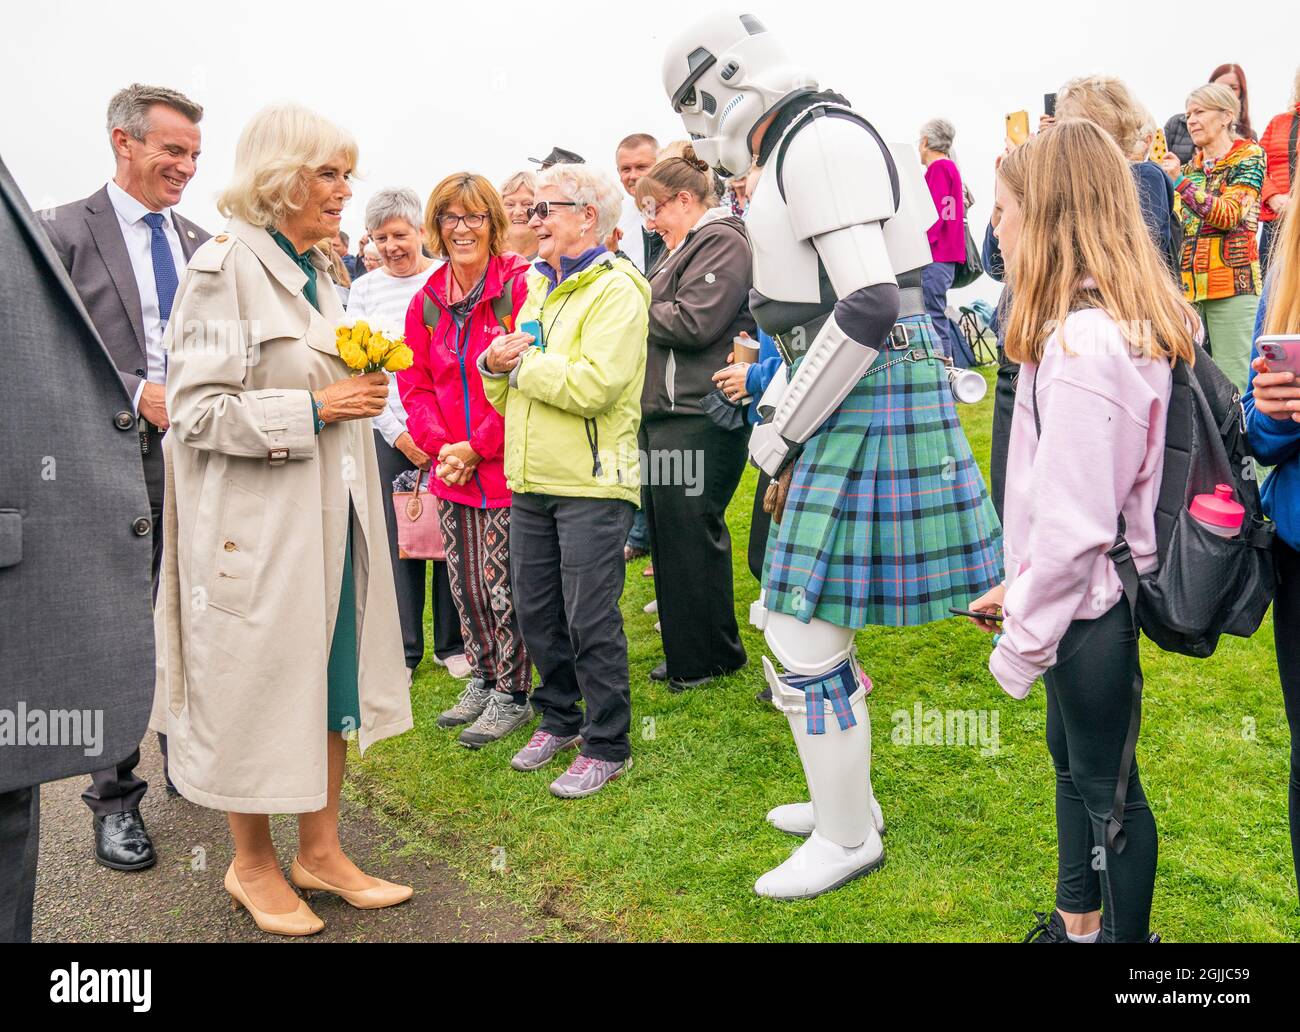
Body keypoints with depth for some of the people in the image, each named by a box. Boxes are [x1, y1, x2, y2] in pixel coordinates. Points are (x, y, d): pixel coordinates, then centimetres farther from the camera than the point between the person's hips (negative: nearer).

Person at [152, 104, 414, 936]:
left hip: (331, 515, 8)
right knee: (258, 687, 6)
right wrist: (315, 408, -19)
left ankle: (322, 851, 29)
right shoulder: (225, 266, -11)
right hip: (259, 523, -8)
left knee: (333, 680, 13)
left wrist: (361, 391, 7)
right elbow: (199, 408, -16)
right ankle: (254, 864, 26)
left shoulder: (320, 271, 14)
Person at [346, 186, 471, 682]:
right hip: (391, 437, 1)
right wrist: (397, 434, -5)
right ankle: (404, 650, 17)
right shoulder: (364, 290, 7)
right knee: (399, 542, 4)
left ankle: (453, 643, 19)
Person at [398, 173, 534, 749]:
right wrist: (440, 446, -5)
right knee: (464, 582, 14)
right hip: (450, 469, 6)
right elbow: (415, 383, 11)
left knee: (500, 583, 0)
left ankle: (512, 693, 17)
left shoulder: (521, 288, -9)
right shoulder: (426, 301, 9)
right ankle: (482, 679, 33)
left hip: (506, 468, -6)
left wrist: (478, 447, -14)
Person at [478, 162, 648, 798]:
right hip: (531, 482, 8)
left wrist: (524, 362, -11)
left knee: (590, 619, -1)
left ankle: (607, 746, 14)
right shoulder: (538, 289, 18)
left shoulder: (614, 290, -9)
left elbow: (596, 385, -24)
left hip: (591, 484, -8)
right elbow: (511, 398, 20)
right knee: (536, 611, 14)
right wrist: (495, 367, -3)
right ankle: (559, 719, 33)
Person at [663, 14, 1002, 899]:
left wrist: (781, 434, -15)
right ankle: (846, 799, 35)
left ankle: (848, 838, 16)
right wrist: (784, 426, 16)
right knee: (791, 617, 18)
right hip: (854, 386, 10)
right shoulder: (796, 153, 18)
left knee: (806, 636, -4)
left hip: (870, 390, -10)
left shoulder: (822, 139, -14)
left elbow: (868, 304, -24)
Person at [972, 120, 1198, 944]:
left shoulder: (1080, 345, -27)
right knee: (1071, 756, 24)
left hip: (1089, 605, -10)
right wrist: (1018, 587, 14)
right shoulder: (1134, 322, 4)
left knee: (1106, 783, 9)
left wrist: (1022, 642, -14)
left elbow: (1072, 524, -26)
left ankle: (1126, 930, 31)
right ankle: (1077, 923, 44)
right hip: (1091, 595, 10)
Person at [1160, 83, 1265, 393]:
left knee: (1231, 385, -9)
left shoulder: (1249, 157, 2)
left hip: (1232, 284, -5)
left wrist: (1179, 181, -16)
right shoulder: (1190, 167, 18)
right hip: (1189, 285, 5)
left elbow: (1228, 215, -13)